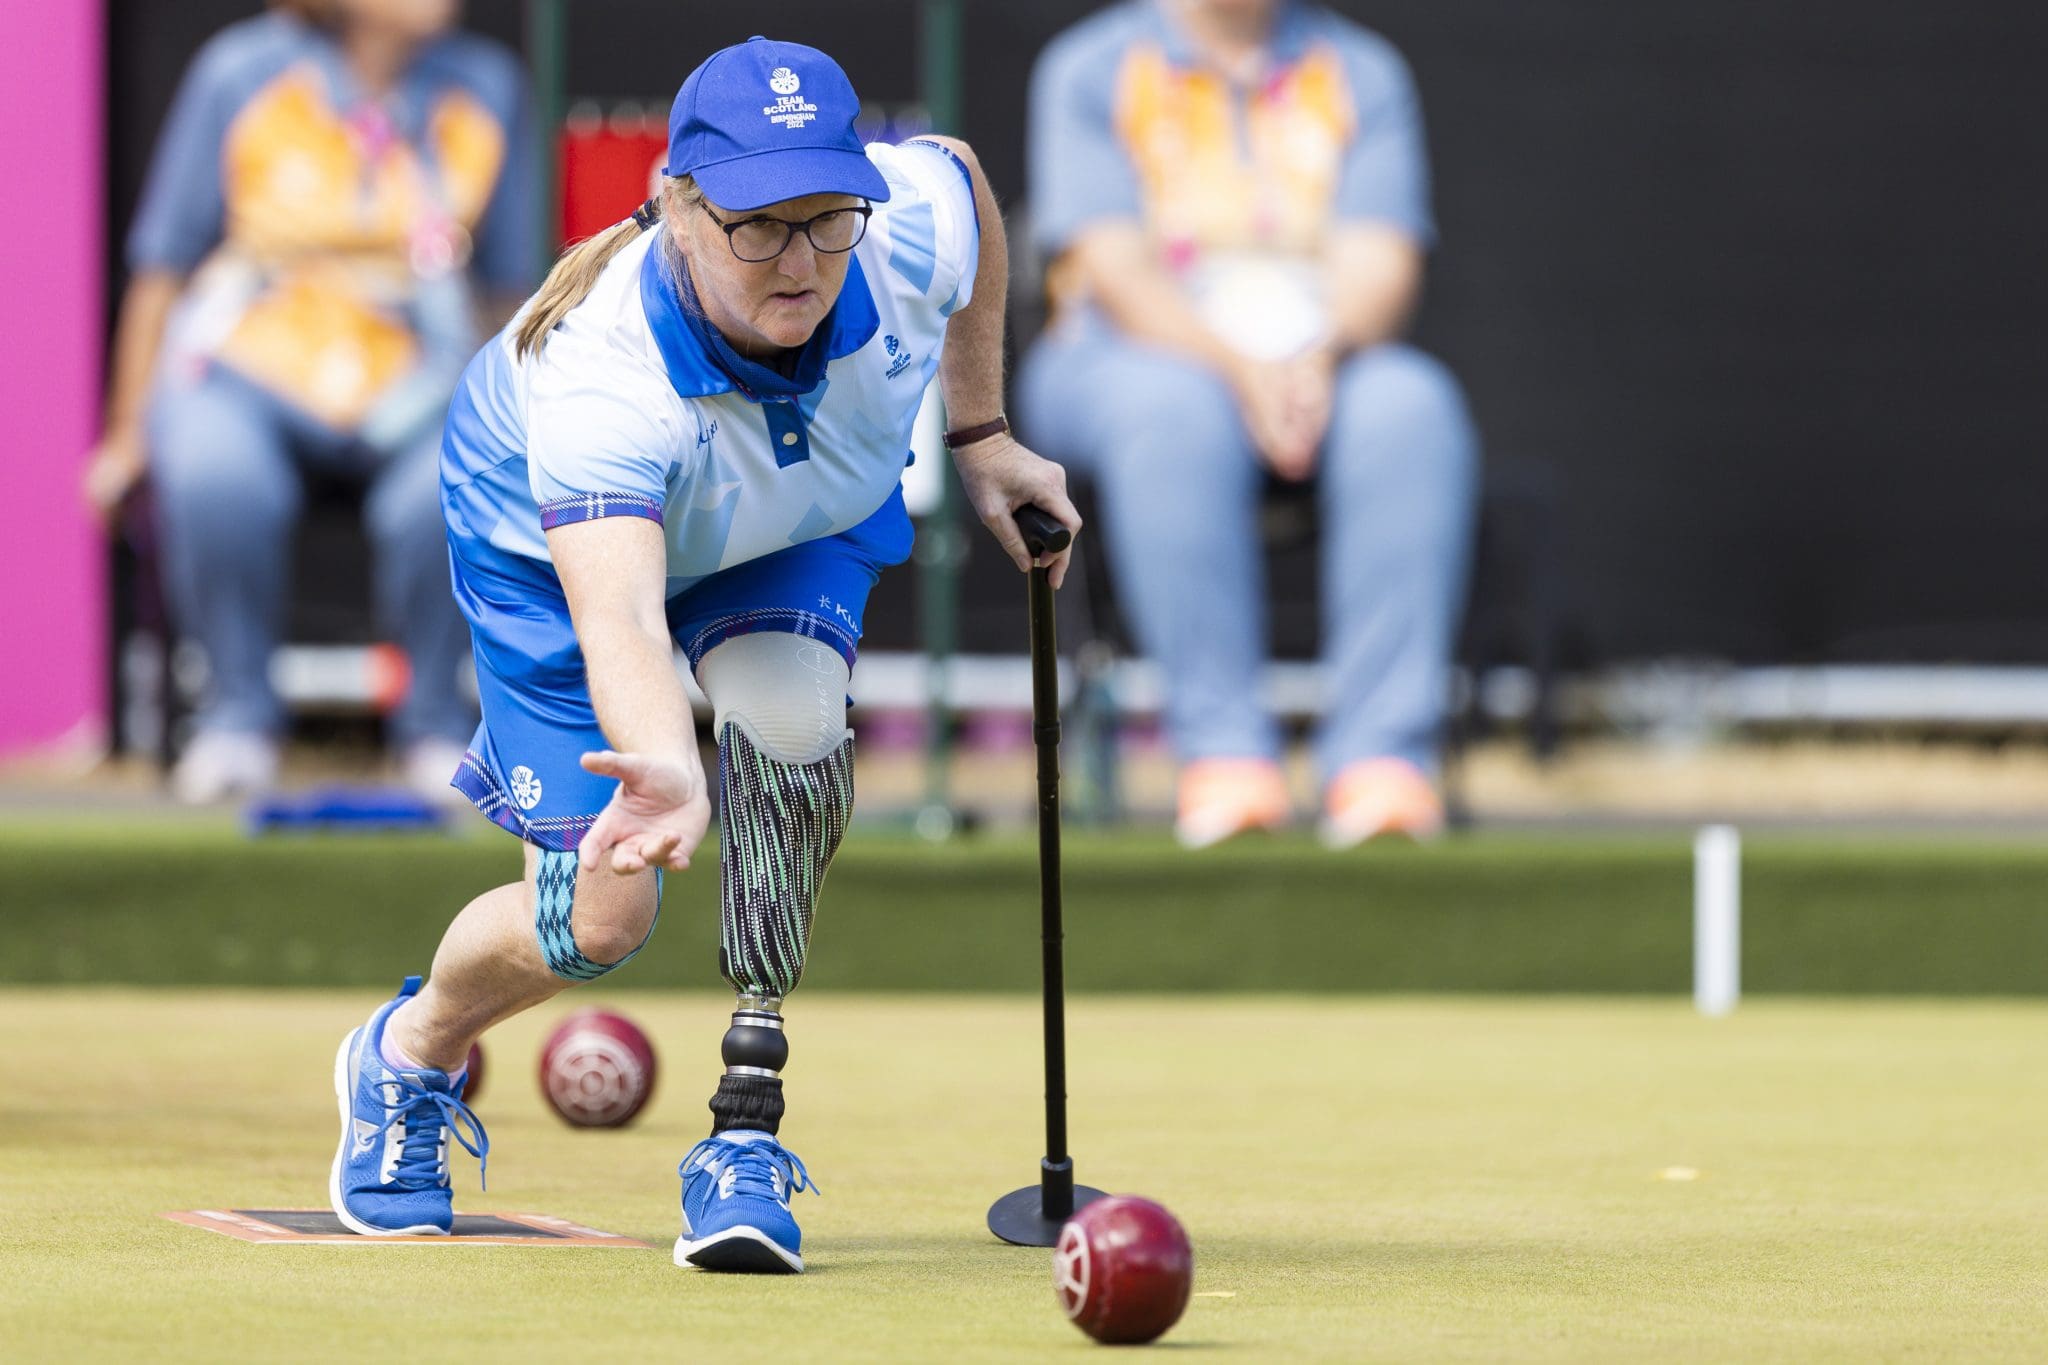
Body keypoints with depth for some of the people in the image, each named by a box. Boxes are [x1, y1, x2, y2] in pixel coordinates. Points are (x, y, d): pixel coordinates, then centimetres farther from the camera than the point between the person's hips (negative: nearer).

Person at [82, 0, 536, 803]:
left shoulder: (485, 89, 3)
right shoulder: (243, 75, -4)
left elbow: (508, 285, 13)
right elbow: (164, 265, 3)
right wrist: (128, 436, 3)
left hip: (413, 381, 1)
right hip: (243, 370, -1)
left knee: (449, 496, -32)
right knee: (215, 480, -35)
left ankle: (435, 720, -5)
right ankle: (239, 711, -9)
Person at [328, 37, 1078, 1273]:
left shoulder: (914, 227, -35)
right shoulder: (602, 375, -47)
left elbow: (965, 168, -7)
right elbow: (618, 622, -62)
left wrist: (981, 433, -2)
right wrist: (667, 774, -83)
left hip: (803, 523, 3)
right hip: (555, 543, -3)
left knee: (788, 703, -31)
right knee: (601, 917, -6)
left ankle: (750, 1121, -20)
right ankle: (411, 1055, 30)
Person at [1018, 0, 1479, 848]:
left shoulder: (1362, 73, 11)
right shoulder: (1089, 70, 3)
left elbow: (1381, 266, -1)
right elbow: (1115, 267, -9)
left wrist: (1324, 354, -25)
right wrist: (1239, 368, -27)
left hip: (1332, 363, 2)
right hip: (1133, 353, -2)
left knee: (1409, 406, -32)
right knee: (1175, 411, -38)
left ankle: (1384, 753, -36)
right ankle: (1224, 749, -37)